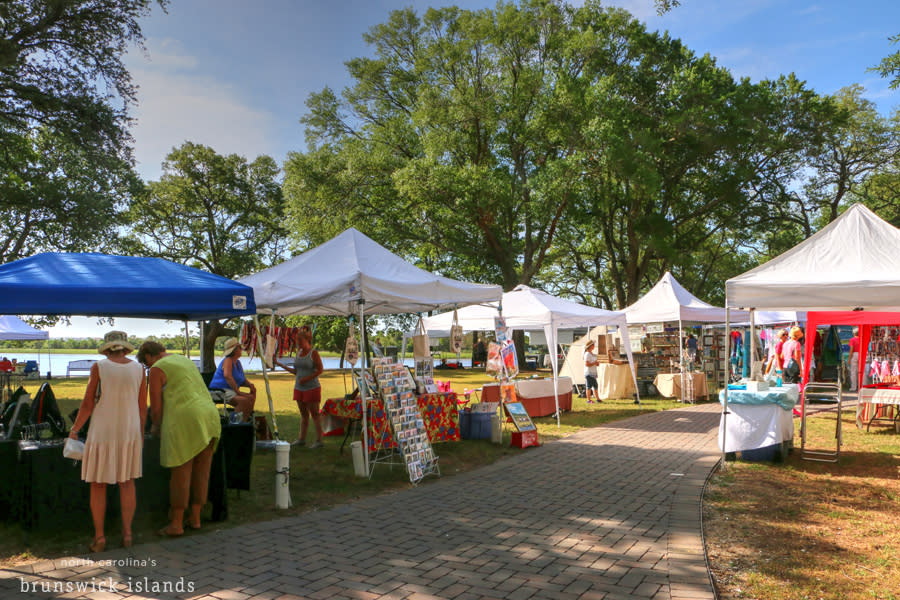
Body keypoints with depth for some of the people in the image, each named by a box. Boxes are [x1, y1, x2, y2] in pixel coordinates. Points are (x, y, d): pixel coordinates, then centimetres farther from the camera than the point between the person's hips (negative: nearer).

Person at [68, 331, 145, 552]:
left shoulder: (99, 367, -8)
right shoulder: (138, 369, -1)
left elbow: (87, 404, -7)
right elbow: (143, 407, 2)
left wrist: (74, 430, 6)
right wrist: (141, 434, 13)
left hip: (102, 432, -2)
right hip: (129, 432, 3)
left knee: (98, 484, 9)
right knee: (127, 482, 13)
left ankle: (99, 536, 12)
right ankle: (127, 533, 14)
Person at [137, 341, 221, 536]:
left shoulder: (157, 369, -1)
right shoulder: (186, 361, 23)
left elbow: (156, 407, -3)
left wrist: (156, 425, 17)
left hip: (184, 422, -7)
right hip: (209, 416, 8)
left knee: (180, 474, 2)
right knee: (201, 471, 13)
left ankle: (176, 523, 11)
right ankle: (195, 518, 23)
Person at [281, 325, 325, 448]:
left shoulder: (314, 353, -8)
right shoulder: (298, 352, 11)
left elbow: (320, 369, -12)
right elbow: (296, 371, 16)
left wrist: (307, 378, -18)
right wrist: (281, 365, 12)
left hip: (312, 388, -7)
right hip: (299, 388, 7)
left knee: (314, 413, -4)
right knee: (303, 414, 12)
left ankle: (319, 440, -1)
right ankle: (301, 439, 18)